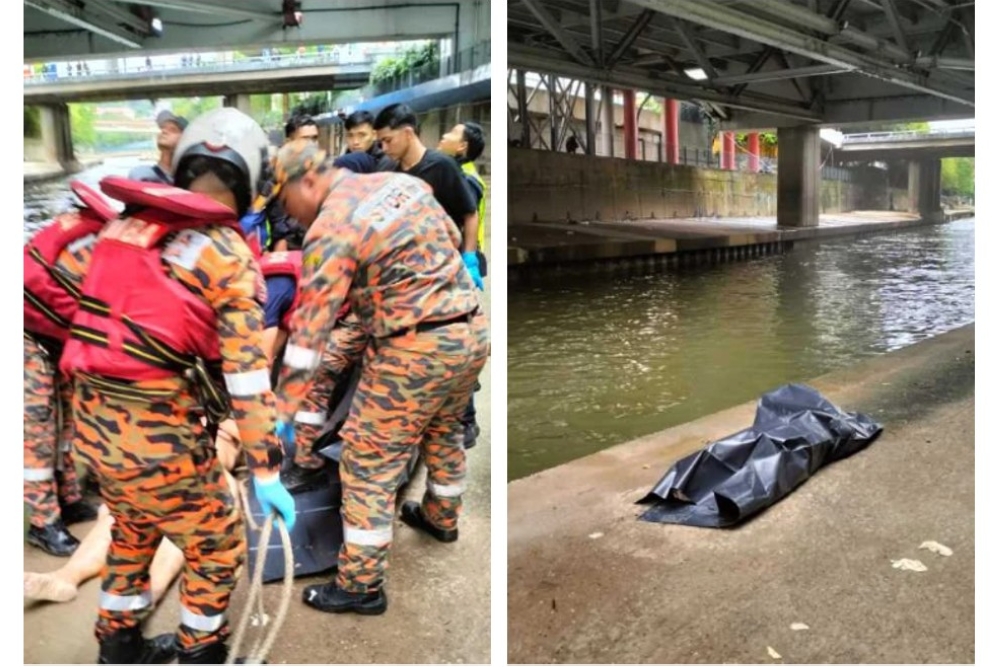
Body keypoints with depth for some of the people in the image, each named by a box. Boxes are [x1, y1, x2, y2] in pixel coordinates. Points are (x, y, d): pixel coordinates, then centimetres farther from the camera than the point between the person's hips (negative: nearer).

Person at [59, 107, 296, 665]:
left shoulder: (125, 224, 7)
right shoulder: (228, 254, -12)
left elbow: (106, 314, 16)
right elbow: (247, 377, -14)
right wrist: (268, 473, -10)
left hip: (91, 420, 7)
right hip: (158, 435, -7)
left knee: (133, 531, 30)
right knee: (217, 549, 15)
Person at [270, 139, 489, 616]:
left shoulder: (331, 230, -12)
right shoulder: (402, 182, 9)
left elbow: (310, 327, -14)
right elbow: (454, 241, 17)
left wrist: (283, 410, -9)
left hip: (415, 351, -8)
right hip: (473, 330, 9)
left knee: (368, 462, 4)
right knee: (442, 431, 30)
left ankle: (361, 585, 13)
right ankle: (441, 518, 52)